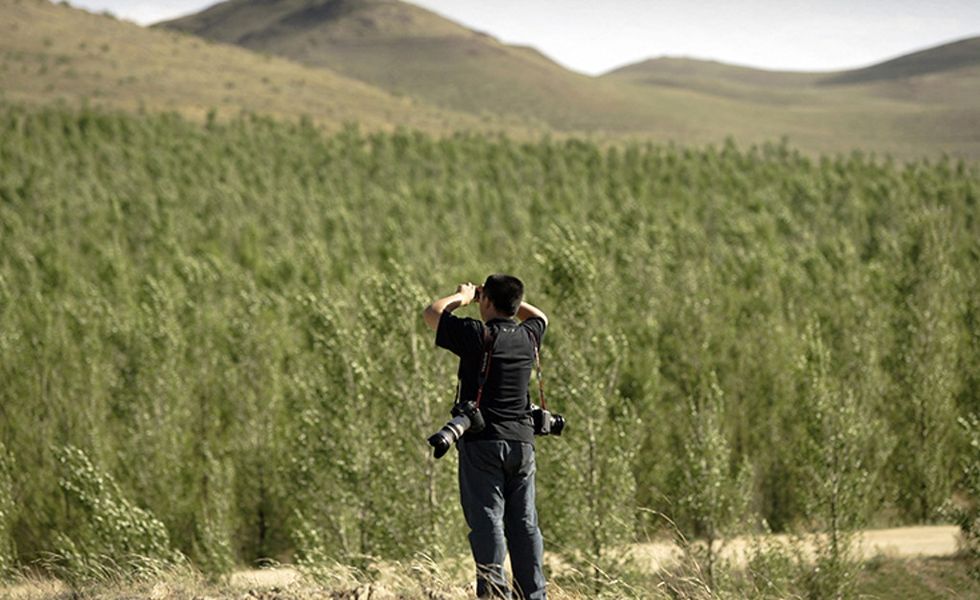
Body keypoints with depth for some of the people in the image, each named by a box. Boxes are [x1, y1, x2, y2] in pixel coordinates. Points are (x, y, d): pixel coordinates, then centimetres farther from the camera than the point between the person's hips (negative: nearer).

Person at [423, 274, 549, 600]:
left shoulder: (478, 335, -9)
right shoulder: (527, 336, 7)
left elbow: (432, 312, 2)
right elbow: (539, 315, 31)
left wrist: (462, 297, 16)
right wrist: (509, 297, 28)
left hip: (482, 441, -5)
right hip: (522, 441, 5)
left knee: (487, 520, -6)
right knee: (524, 522, 8)